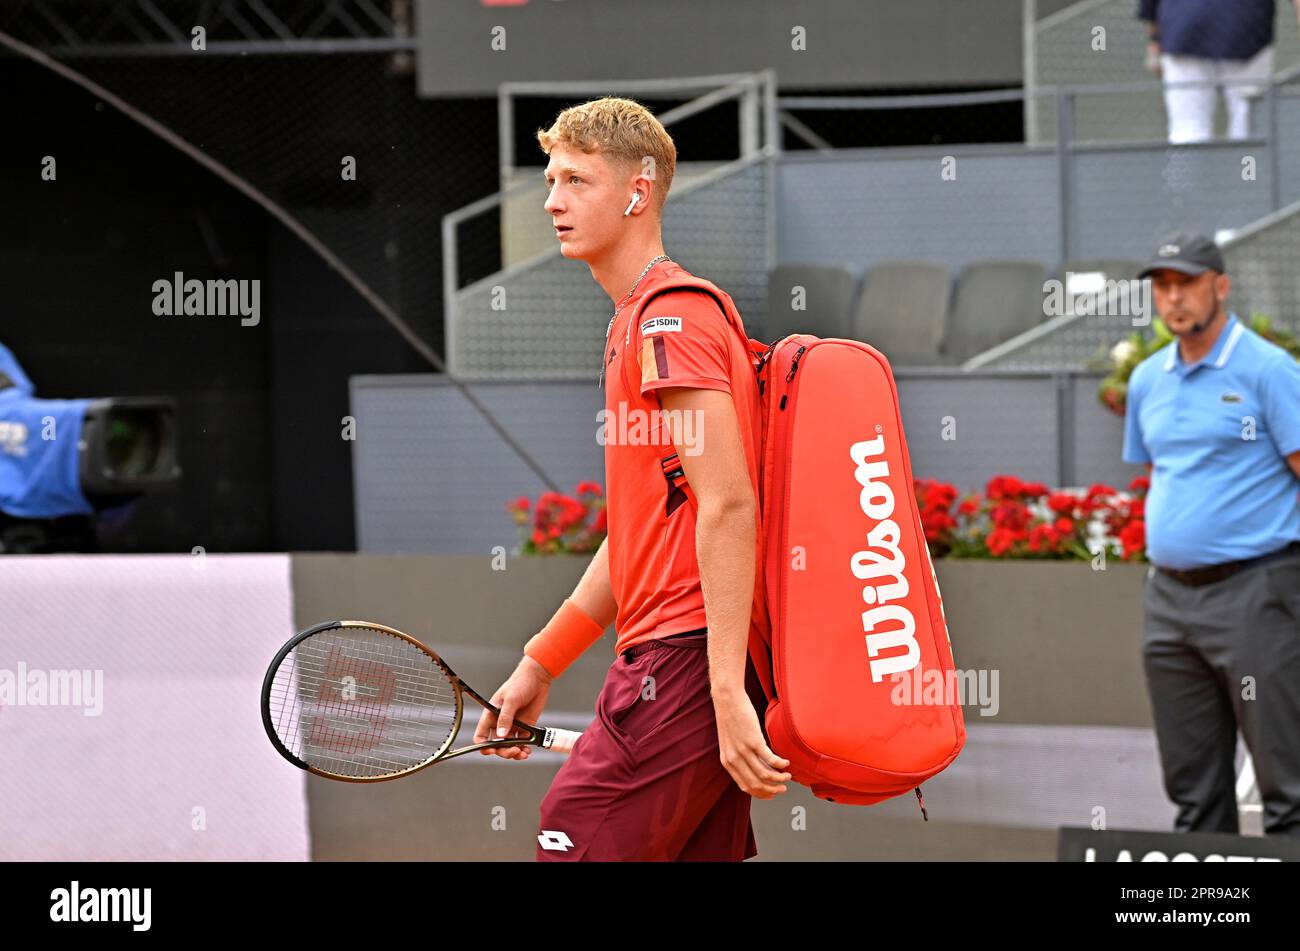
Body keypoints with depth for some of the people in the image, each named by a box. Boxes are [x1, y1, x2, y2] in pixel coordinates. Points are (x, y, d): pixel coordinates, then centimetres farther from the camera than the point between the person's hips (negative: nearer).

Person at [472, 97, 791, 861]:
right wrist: (541, 663, 26)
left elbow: (729, 507, -19)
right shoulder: (634, 324, 21)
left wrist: (727, 691, -25)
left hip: (682, 663, -10)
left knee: (571, 841, -10)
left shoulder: (669, 317, -10)